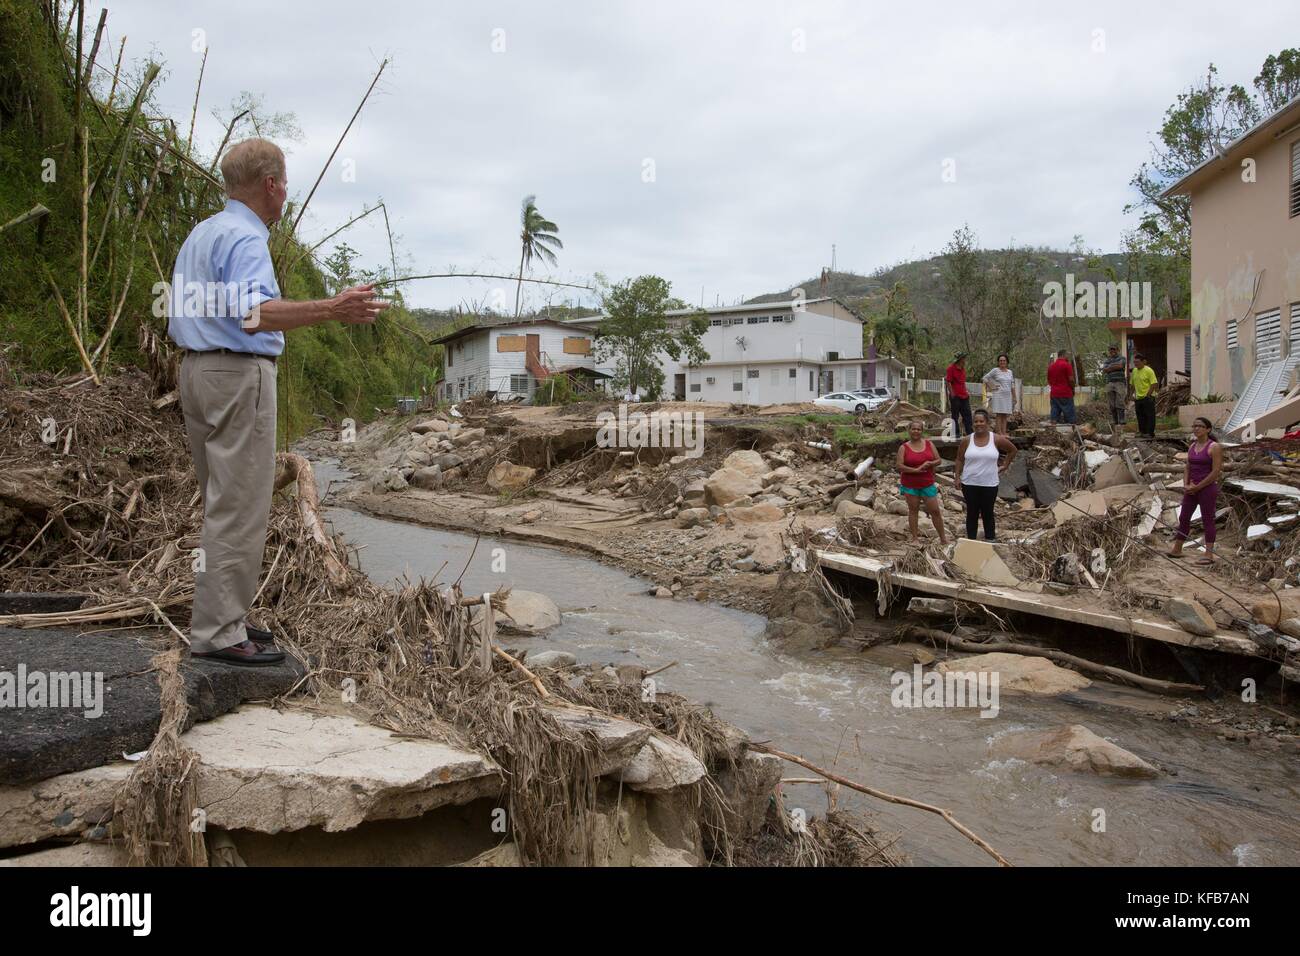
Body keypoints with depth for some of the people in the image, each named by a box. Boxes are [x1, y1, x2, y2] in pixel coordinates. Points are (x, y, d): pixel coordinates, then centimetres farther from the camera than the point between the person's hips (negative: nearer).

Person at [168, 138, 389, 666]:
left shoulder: (200, 233, 18)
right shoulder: (245, 238, -13)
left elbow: (178, 312, 24)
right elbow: (251, 312, -31)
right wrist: (330, 310, -43)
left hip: (195, 369, 10)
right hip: (239, 375, -10)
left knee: (223, 504, 15)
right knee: (239, 509, -7)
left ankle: (219, 617, 21)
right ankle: (219, 632, -3)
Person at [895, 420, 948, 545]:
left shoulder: (929, 444, 4)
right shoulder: (904, 447, -4)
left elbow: (938, 460, 5)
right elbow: (899, 465, -11)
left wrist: (930, 463, -16)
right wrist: (916, 470, -21)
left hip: (927, 484, 2)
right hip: (910, 485, -2)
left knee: (935, 510, 3)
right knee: (913, 510, 5)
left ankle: (943, 538, 14)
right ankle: (915, 538, 14)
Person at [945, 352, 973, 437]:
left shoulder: (963, 368, 14)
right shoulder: (951, 368, -9)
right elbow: (948, 382, -12)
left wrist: (966, 390, 16)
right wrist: (952, 394, -15)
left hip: (964, 396, 7)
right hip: (955, 396, -7)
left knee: (967, 414, 6)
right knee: (955, 415, 2)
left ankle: (969, 433, 9)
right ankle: (957, 433, 8)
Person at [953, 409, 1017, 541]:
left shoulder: (997, 439, -4)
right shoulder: (967, 440, -3)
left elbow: (1012, 450, 12)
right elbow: (960, 460, 4)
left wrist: (1005, 466, 8)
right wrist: (957, 477, -3)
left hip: (990, 484, 0)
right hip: (969, 484, 1)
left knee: (987, 514, 10)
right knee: (972, 513, 9)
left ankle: (990, 540, 21)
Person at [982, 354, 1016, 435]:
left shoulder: (1010, 372, 14)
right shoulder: (995, 370, -1)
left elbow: (1012, 385, 16)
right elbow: (985, 378, -3)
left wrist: (1014, 397, 13)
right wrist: (991, 388, -6)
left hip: (1008, 395, 5)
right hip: (998, 395, -5)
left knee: (1005, 415, 4)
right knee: (999, 415, -6)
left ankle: (1004, 433, 5)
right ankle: (999, 433, -6)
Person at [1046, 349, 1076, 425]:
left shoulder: (1051, 366, 12)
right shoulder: (1067, 365, -7)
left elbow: (1049, 381, 17)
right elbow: (1071, 380, -11)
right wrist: (1073, 389, 3)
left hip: (1054, 394, 6)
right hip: (1066, 394, -6)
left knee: (1054, 419, 3)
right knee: (1070, 421, -2)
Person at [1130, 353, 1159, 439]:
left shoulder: (1149, 371, -11)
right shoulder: (1134, 371, 10)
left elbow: (1154, 384, -14)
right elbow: (1133, 384, 18)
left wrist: (1148, 395, -17)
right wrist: (1133, 394, 9)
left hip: (1148, 397, -7)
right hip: (1138, 398, 7)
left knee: (1149, 415, -4)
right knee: (1140, 416, 11)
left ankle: (1150, 433, -1)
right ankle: (1142, 432, 20)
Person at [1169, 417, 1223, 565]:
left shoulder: (1214, 447, -10)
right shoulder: (1192, 446, 11)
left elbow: (1216, 472, -15)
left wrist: (1197, 487, -14)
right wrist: (1186, 485, -3)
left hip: (1207, 488, -7)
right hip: (1191, 490, 7)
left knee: (1207, 521, -3)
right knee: (1183, 518, 11)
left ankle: (1209, 555, 0)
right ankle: (1176, 550, 20)